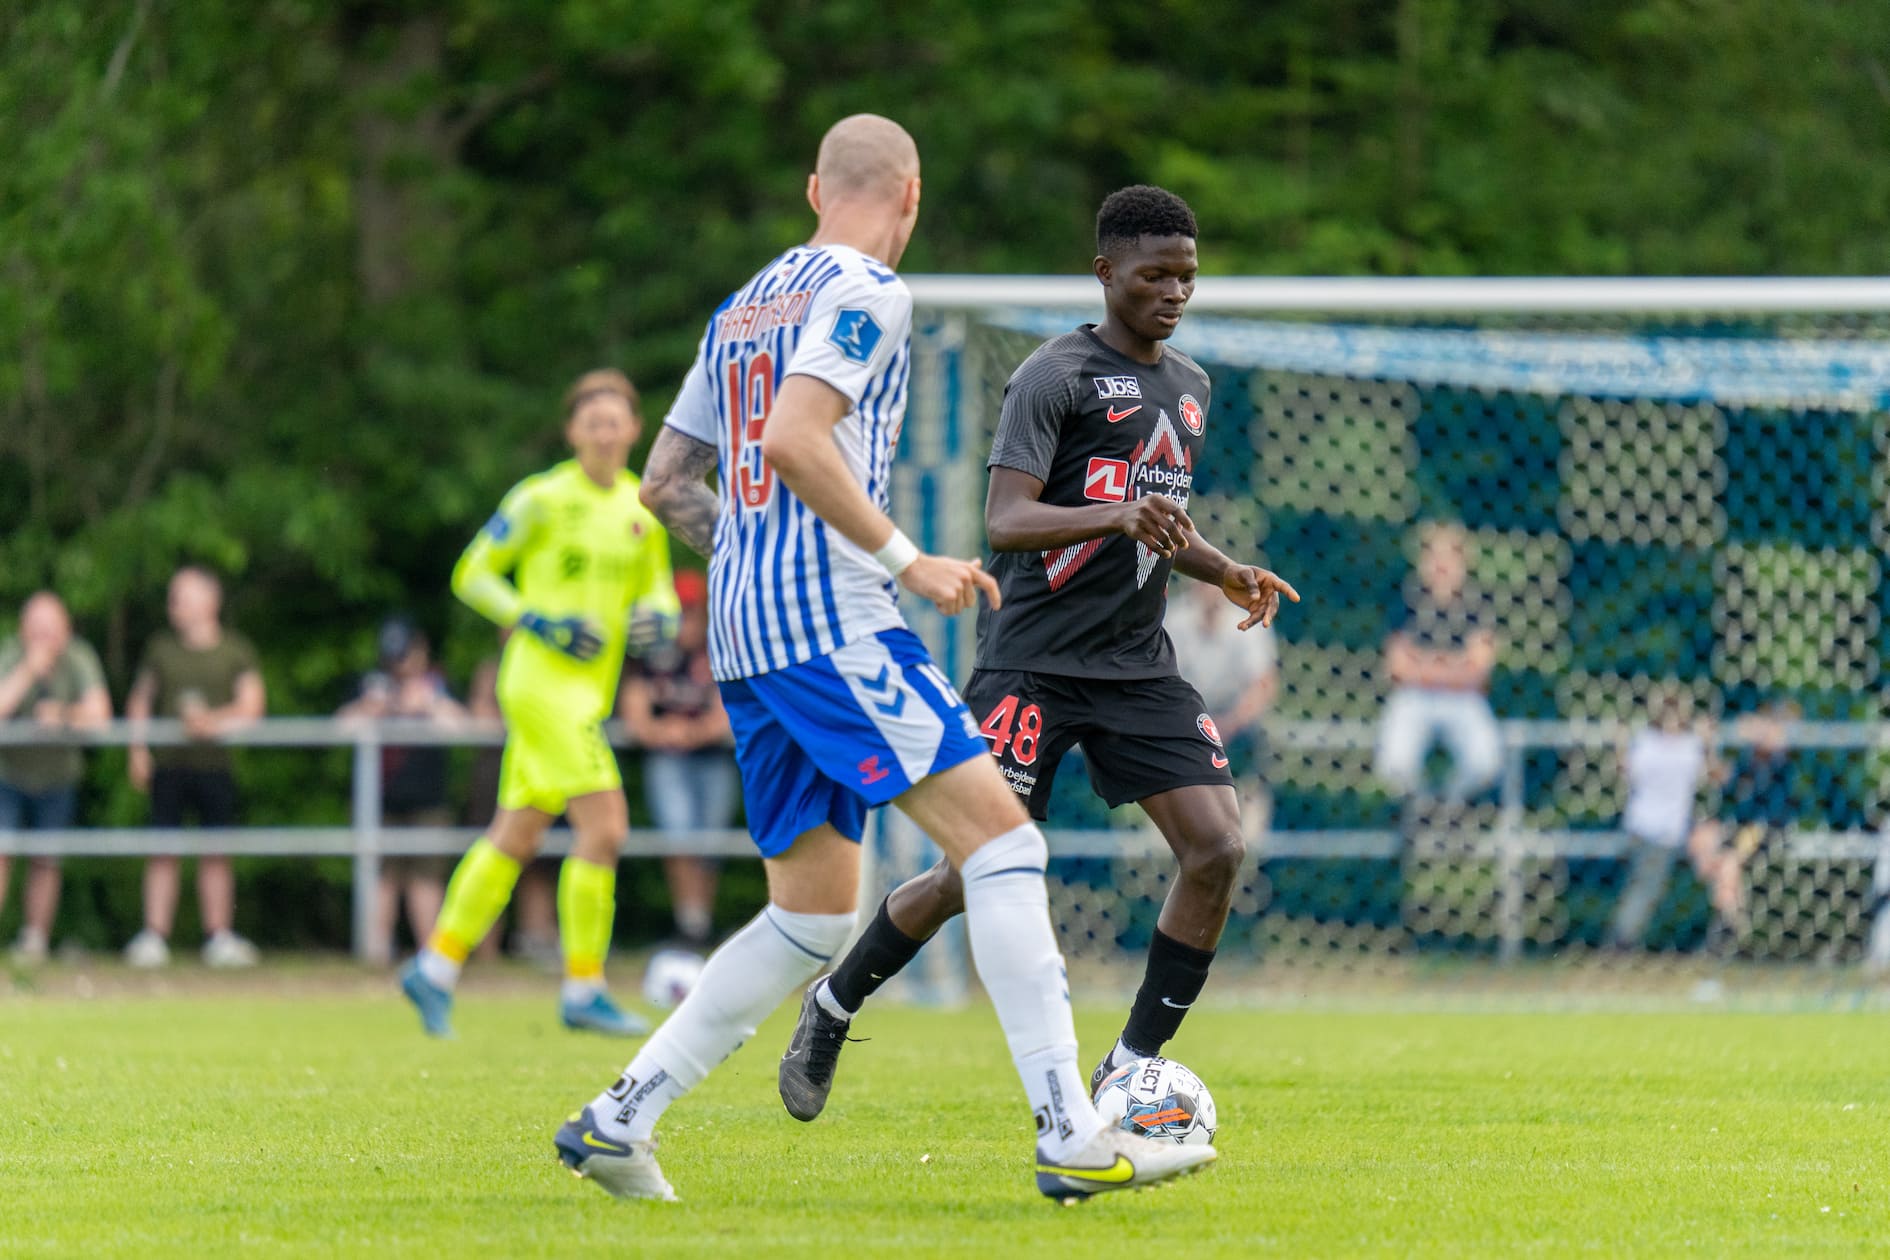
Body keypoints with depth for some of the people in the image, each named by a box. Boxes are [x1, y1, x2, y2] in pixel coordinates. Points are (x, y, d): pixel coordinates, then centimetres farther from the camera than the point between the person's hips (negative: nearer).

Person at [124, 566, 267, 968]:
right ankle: (154, 938, -4)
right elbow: (139, 701, 14)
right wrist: (138, 751, 3)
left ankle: (219, 937, 5)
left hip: (215, 764, -1)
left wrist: (215, 721, -17)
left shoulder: (236, 652, 5)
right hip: (168, 763, 1)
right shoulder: (160, 647, 11)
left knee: (216, 854, 0)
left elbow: (252, 705, 0)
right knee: (163, 852, -4)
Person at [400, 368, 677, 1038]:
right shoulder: (543, 498, -6)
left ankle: (436, 966, 18)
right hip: (542, 681, -7)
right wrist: (537, 621, -15)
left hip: (589, 693, 7)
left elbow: (656, 589, 23)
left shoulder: (643, 511, 11)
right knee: (604, 826, -15)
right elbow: (471, 574, -2)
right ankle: (582, 989, -9)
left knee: (516, 836, 10)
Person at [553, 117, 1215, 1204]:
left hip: (747, 628, 9)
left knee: (817, 912, 13)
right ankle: (1072, 1138, -23)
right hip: (834, 619, -9)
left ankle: (617, 1120, 10)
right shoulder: (866, 291, -4)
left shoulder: (745, 307, 22)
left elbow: (667, 483, 25)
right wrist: (906, 560, -15)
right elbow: (793, 441, -19)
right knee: (1000, 834, -13)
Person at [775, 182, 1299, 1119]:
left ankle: (1129, 1068, -1)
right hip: (1033, 663, -6)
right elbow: (1005, 520, -20)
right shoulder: (1054, 376, -9)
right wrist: (1117, 516, -35)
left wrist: (1226, 576, 12)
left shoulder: (1188, 386, 15)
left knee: (1217, 849, -10)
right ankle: (833, 1008, 15)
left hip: (1140, 668, 6)